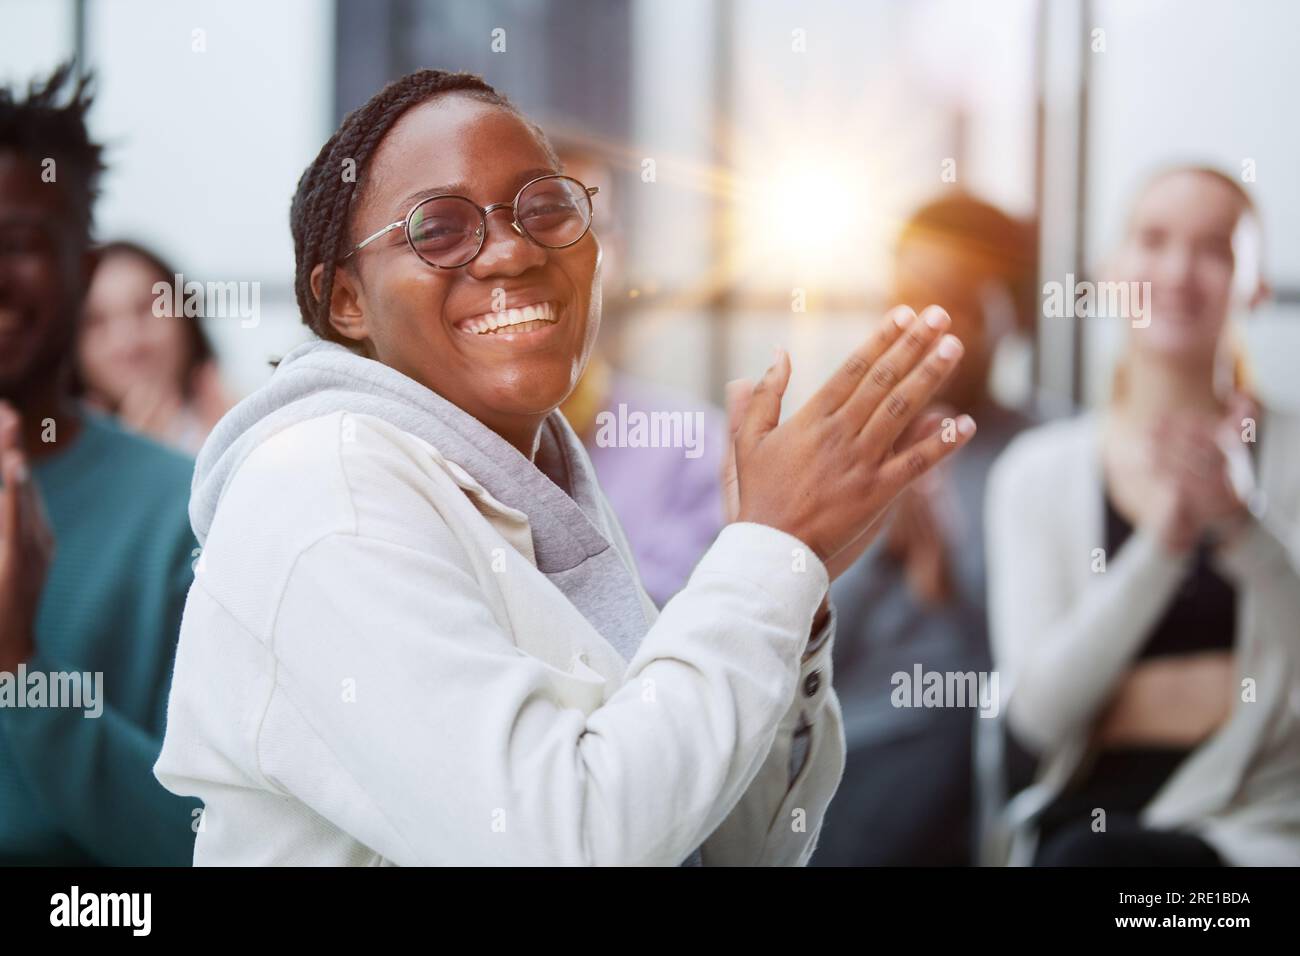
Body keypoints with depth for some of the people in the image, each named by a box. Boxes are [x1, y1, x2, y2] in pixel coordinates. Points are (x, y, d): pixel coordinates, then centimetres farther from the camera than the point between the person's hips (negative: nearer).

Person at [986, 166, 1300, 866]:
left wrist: (1241, 524, -19)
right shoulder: (1037, 473, 8)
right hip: (1086, 816, 2)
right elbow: (1038, 710, -2)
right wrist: (1160, 544, -15)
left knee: (1091, 856, -29)